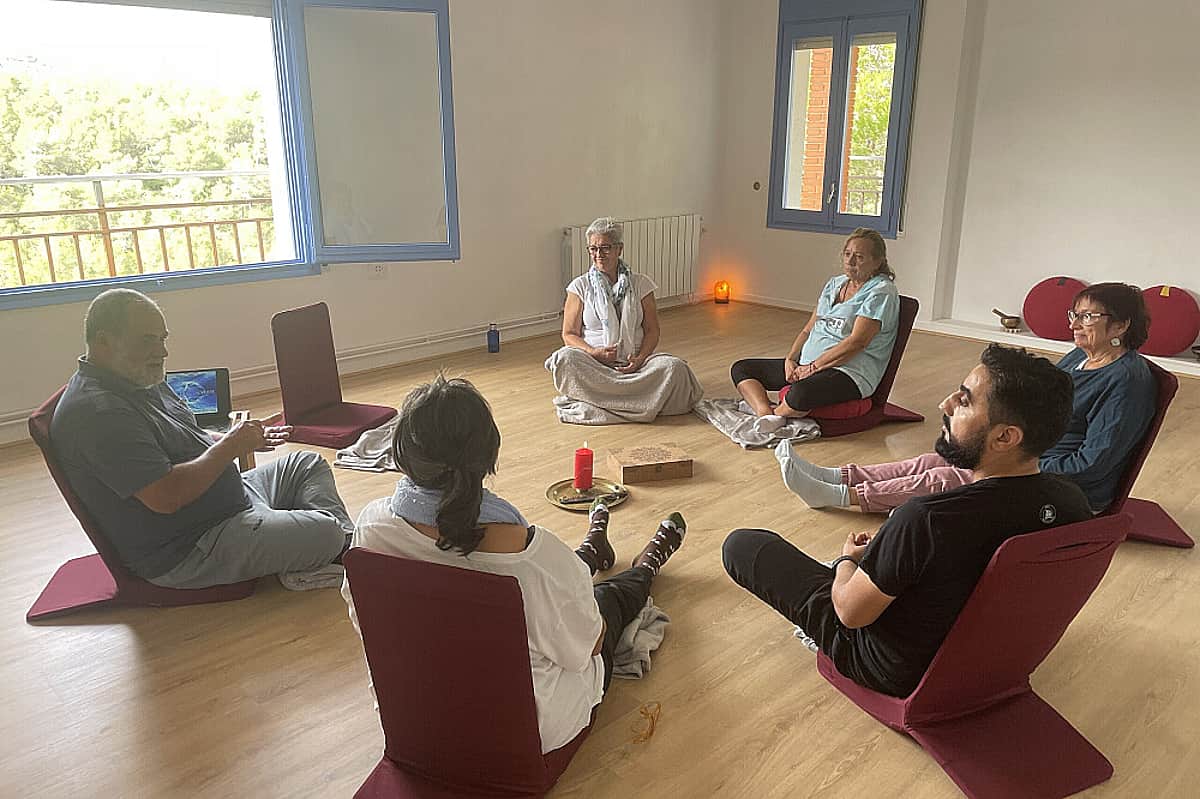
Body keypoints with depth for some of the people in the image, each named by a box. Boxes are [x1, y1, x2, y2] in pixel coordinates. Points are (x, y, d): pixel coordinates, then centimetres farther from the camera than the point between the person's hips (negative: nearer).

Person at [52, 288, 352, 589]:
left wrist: (245, 439, 4)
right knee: (323, 535, -23)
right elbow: (166, 497, -31)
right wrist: (229, 447, -19)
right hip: (186, 553, -11)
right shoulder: (97, 413, -26)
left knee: (310, 464, 18)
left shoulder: (141, 380, 9)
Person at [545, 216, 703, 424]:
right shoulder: (580, 287, 5)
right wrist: (594, 352, -17)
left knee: (674, 367, -28)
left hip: (633, 361, 1)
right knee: (563, 360, -34)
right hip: (593, 364, -1)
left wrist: (640, 358, -14)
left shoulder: (640, 284, 7)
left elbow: (652, 331, 7)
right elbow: (569, 334, 3)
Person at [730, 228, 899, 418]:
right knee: (740, 368, 3)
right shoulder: (835, 283, 18)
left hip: (849, 372, -9)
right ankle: (765, 414, -22)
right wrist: (790, 360, 0)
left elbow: (856, 342, -18)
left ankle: (772, 417, -12)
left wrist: (813, 367, -18)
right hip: (807, 365, 9)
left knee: (802, 393, -42)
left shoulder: (881, 292, -7)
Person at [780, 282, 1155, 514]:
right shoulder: (1078, 357, 10)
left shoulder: (1129, 379, -18)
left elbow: (1092, 463, -22)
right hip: (1024, 459, 9)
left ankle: (841, 496, -14)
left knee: (944, 479, -16)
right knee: (933, 461, -4)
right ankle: (834, 477, -7)